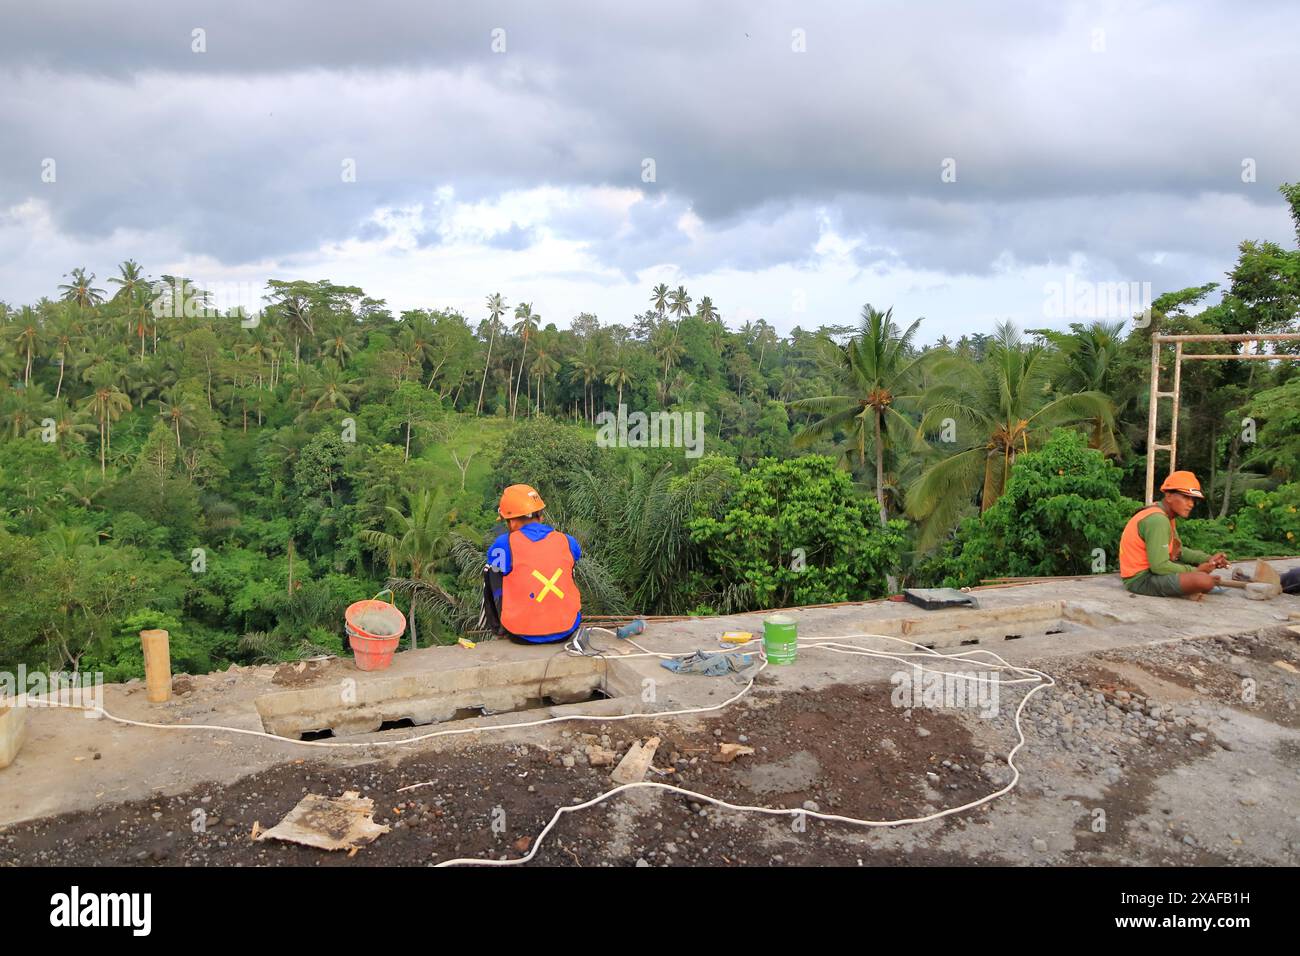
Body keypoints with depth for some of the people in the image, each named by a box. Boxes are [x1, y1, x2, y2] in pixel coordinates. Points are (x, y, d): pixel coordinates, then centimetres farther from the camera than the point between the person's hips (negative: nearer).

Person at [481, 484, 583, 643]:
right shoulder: (567, 541, -1)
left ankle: (501, 629, 25)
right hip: (566, 631, 3)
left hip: (522, 636, -3)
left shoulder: (504, 545, -10)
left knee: (489, 570, 16)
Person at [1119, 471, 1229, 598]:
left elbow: (1179, 551, 15)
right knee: (1205, 581, -26)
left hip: (1151, 569, 11)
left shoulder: (1167, 516, 11)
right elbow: (1159, 566, -25)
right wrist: (1194, 571, -12)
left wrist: (1208, 559, -1)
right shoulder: (1158, 520, -22)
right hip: (1141, 578, -11)